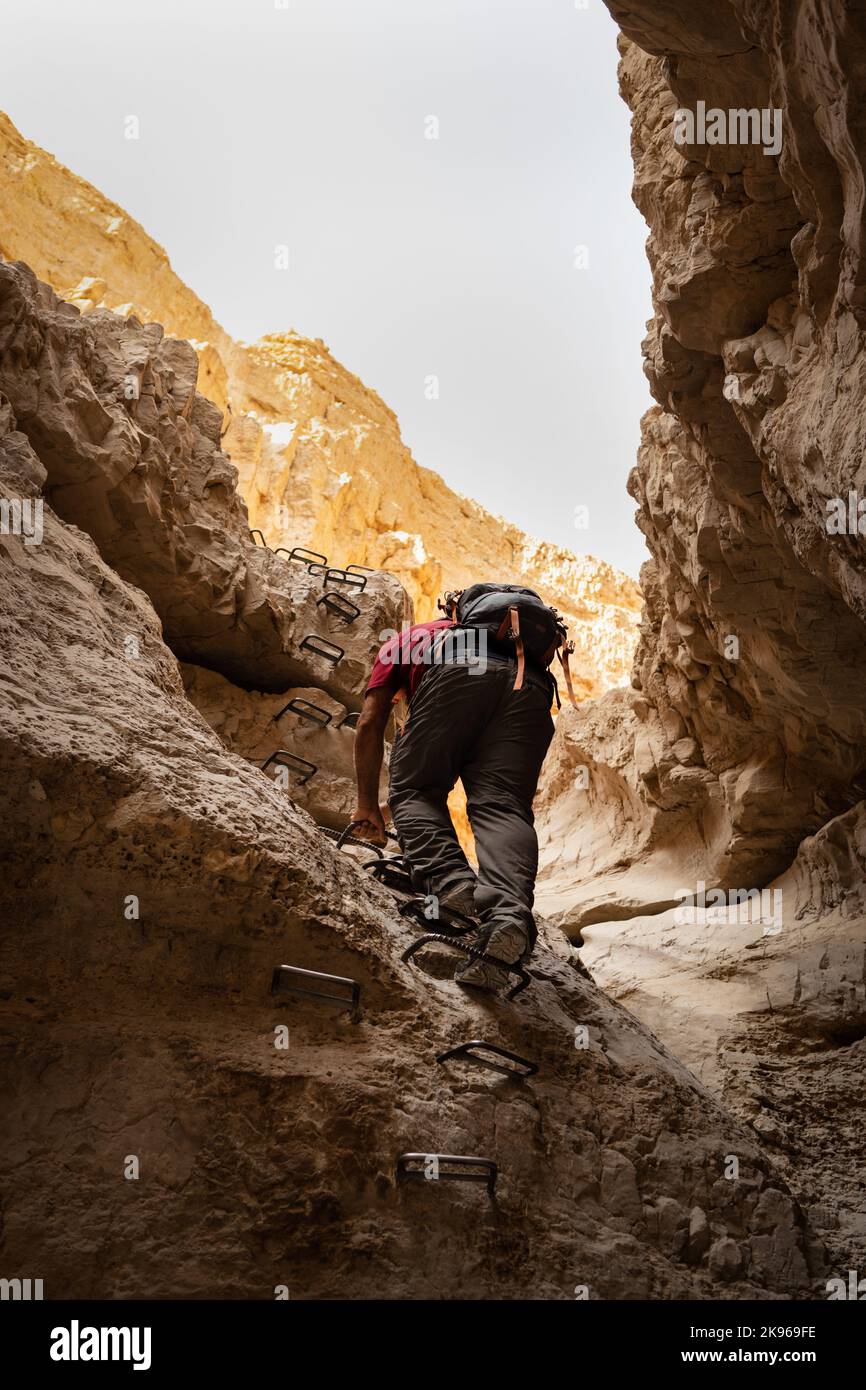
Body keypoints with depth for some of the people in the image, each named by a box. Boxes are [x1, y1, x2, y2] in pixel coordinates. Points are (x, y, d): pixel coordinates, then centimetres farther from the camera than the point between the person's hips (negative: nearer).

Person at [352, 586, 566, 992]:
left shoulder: (401, 643, 37)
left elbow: (370, 724, 25)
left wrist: (368, 805, 31)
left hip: (459, 670, -4)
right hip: (530, 684, 4)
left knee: (415, 791, 6)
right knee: (504, 806, -8)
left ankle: (450, 882, -22)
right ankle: (510, 915, -35)